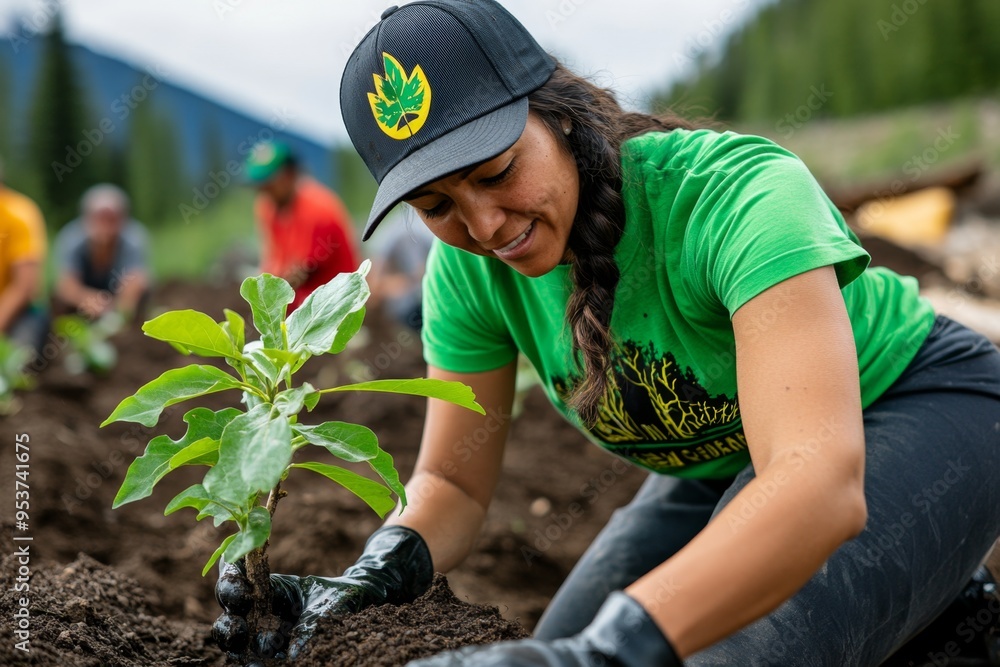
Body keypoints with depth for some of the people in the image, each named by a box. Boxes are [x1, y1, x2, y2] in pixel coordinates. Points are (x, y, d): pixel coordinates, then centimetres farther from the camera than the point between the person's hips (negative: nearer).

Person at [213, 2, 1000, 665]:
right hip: (720, 467, 7)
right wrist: (377, 573, -29)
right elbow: (453, 481, -6)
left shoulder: (738, 193, -34)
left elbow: (823, 483, -47)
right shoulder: (468, 272, -15)